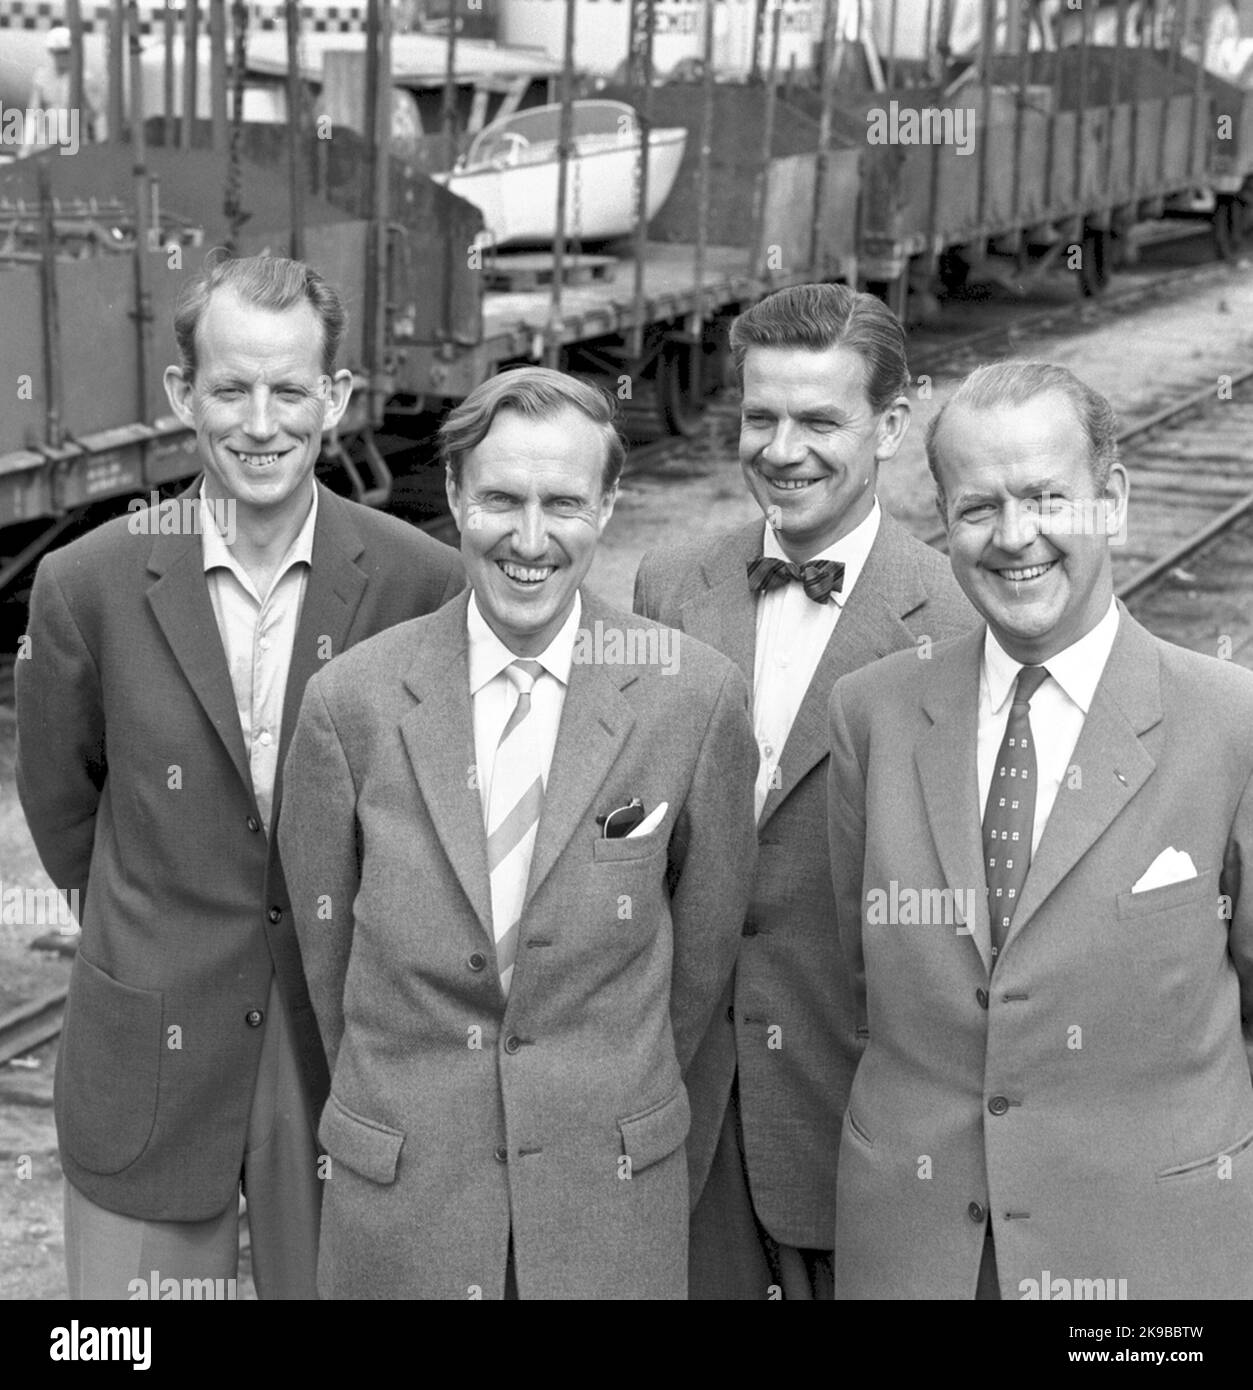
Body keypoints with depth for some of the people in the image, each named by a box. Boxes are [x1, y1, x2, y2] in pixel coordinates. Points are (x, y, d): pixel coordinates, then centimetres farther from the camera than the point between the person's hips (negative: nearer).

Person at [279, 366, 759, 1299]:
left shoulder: (696, 695, -9)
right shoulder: (351, 702, -8)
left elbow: (705, 936, 3)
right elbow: (325, 938, 4)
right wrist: (404, 1095, 12)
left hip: (612, 1197, 0)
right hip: (399, 1189, 1)